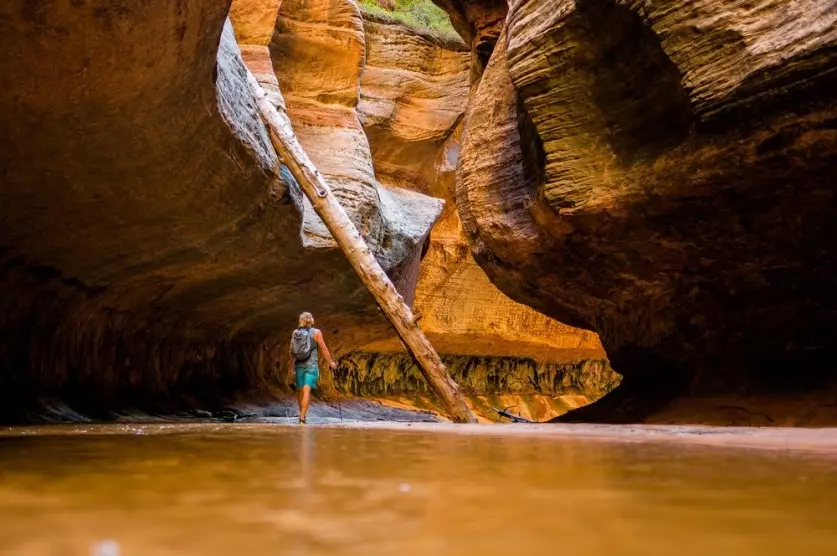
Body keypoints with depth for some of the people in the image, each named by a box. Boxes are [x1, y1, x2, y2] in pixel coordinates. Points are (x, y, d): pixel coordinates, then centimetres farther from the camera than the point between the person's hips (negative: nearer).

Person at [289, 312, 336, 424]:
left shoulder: (295, 333, 4)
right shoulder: (316, 332, -5)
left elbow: (291, 350, 9)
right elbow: (324, 349, -3)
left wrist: (292, 364, 23)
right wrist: (331, 362, 8)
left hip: (299, 365, 4)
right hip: (311, 365, -4)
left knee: (300, 390, 17)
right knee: (307, 391, -9)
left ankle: (302, 414, 32)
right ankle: (302, 417, -18)